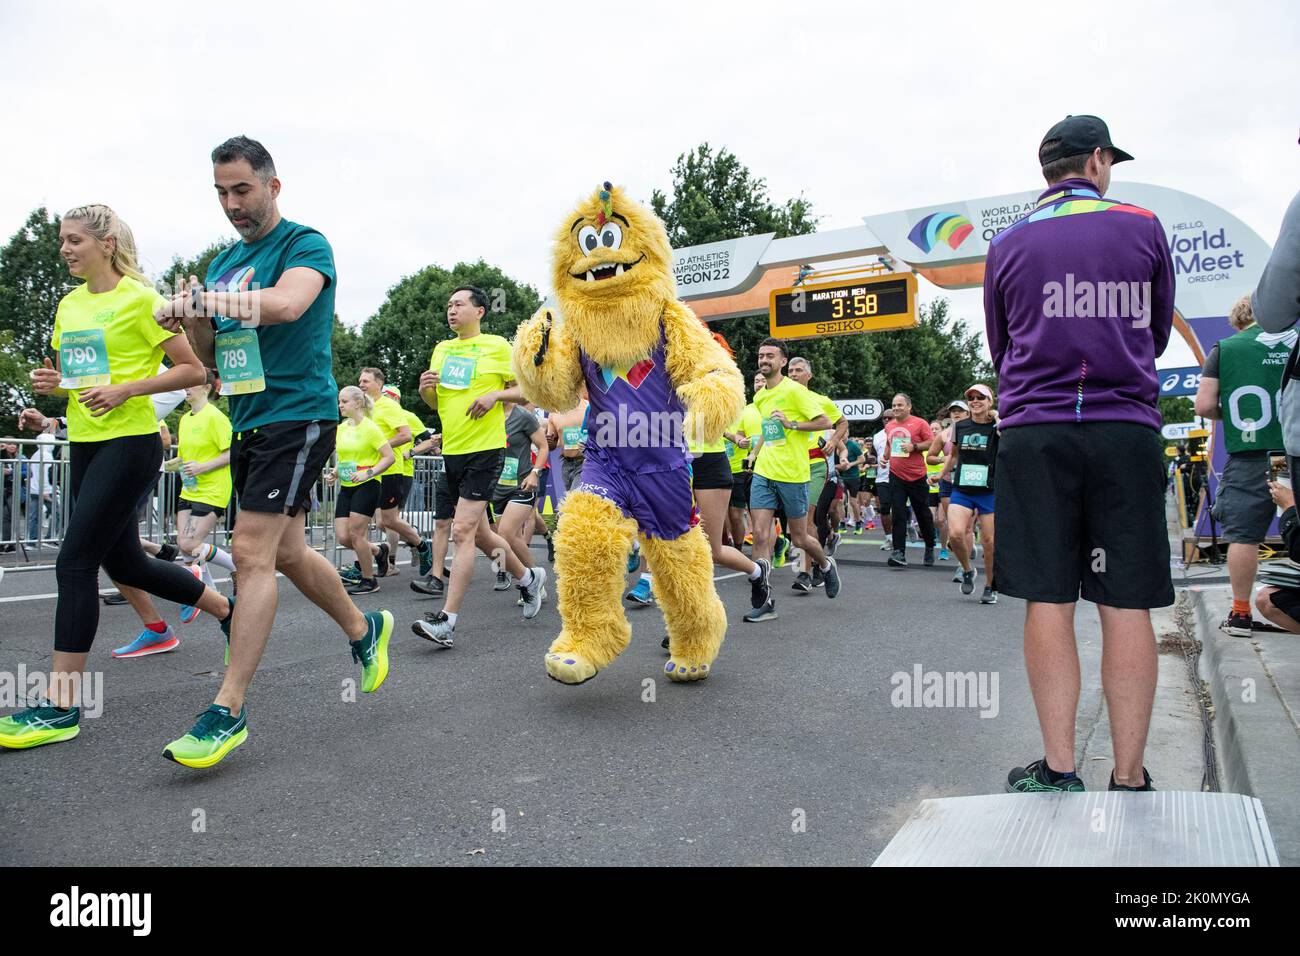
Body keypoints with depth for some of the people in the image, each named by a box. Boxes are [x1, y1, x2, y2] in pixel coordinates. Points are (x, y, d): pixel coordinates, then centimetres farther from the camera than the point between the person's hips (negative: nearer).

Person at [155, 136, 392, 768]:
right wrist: (195, 321, -4)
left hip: (297, 415, -8)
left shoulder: (305, 243, -6)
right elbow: (212, 356, 17)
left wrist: (200, 300, -24)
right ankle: (364, 629, 36)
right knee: (287, 554, 14)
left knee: (253, 551, -13)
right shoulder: (224, 263, 17)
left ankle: (228, 710, -6)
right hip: (247, 422, 8)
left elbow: (286, 304, -28)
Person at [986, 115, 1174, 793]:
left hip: (1036, 432, 0)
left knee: (1048, 602, 2)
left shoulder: (1008, 244, 8)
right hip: (1127, 431, 0)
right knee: (1126, 606, 2)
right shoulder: (1142, 227, 7)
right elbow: (1158, 333, 17)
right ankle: (1129, 779, 7)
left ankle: (1059, 771, 6)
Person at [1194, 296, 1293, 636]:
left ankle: (1240, 614, 4)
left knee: (1243, 534, 2)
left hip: (1249, 457, -2)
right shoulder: (1294, 341, 7)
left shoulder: (1225, 348, 3)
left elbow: (1204, 406, -2)